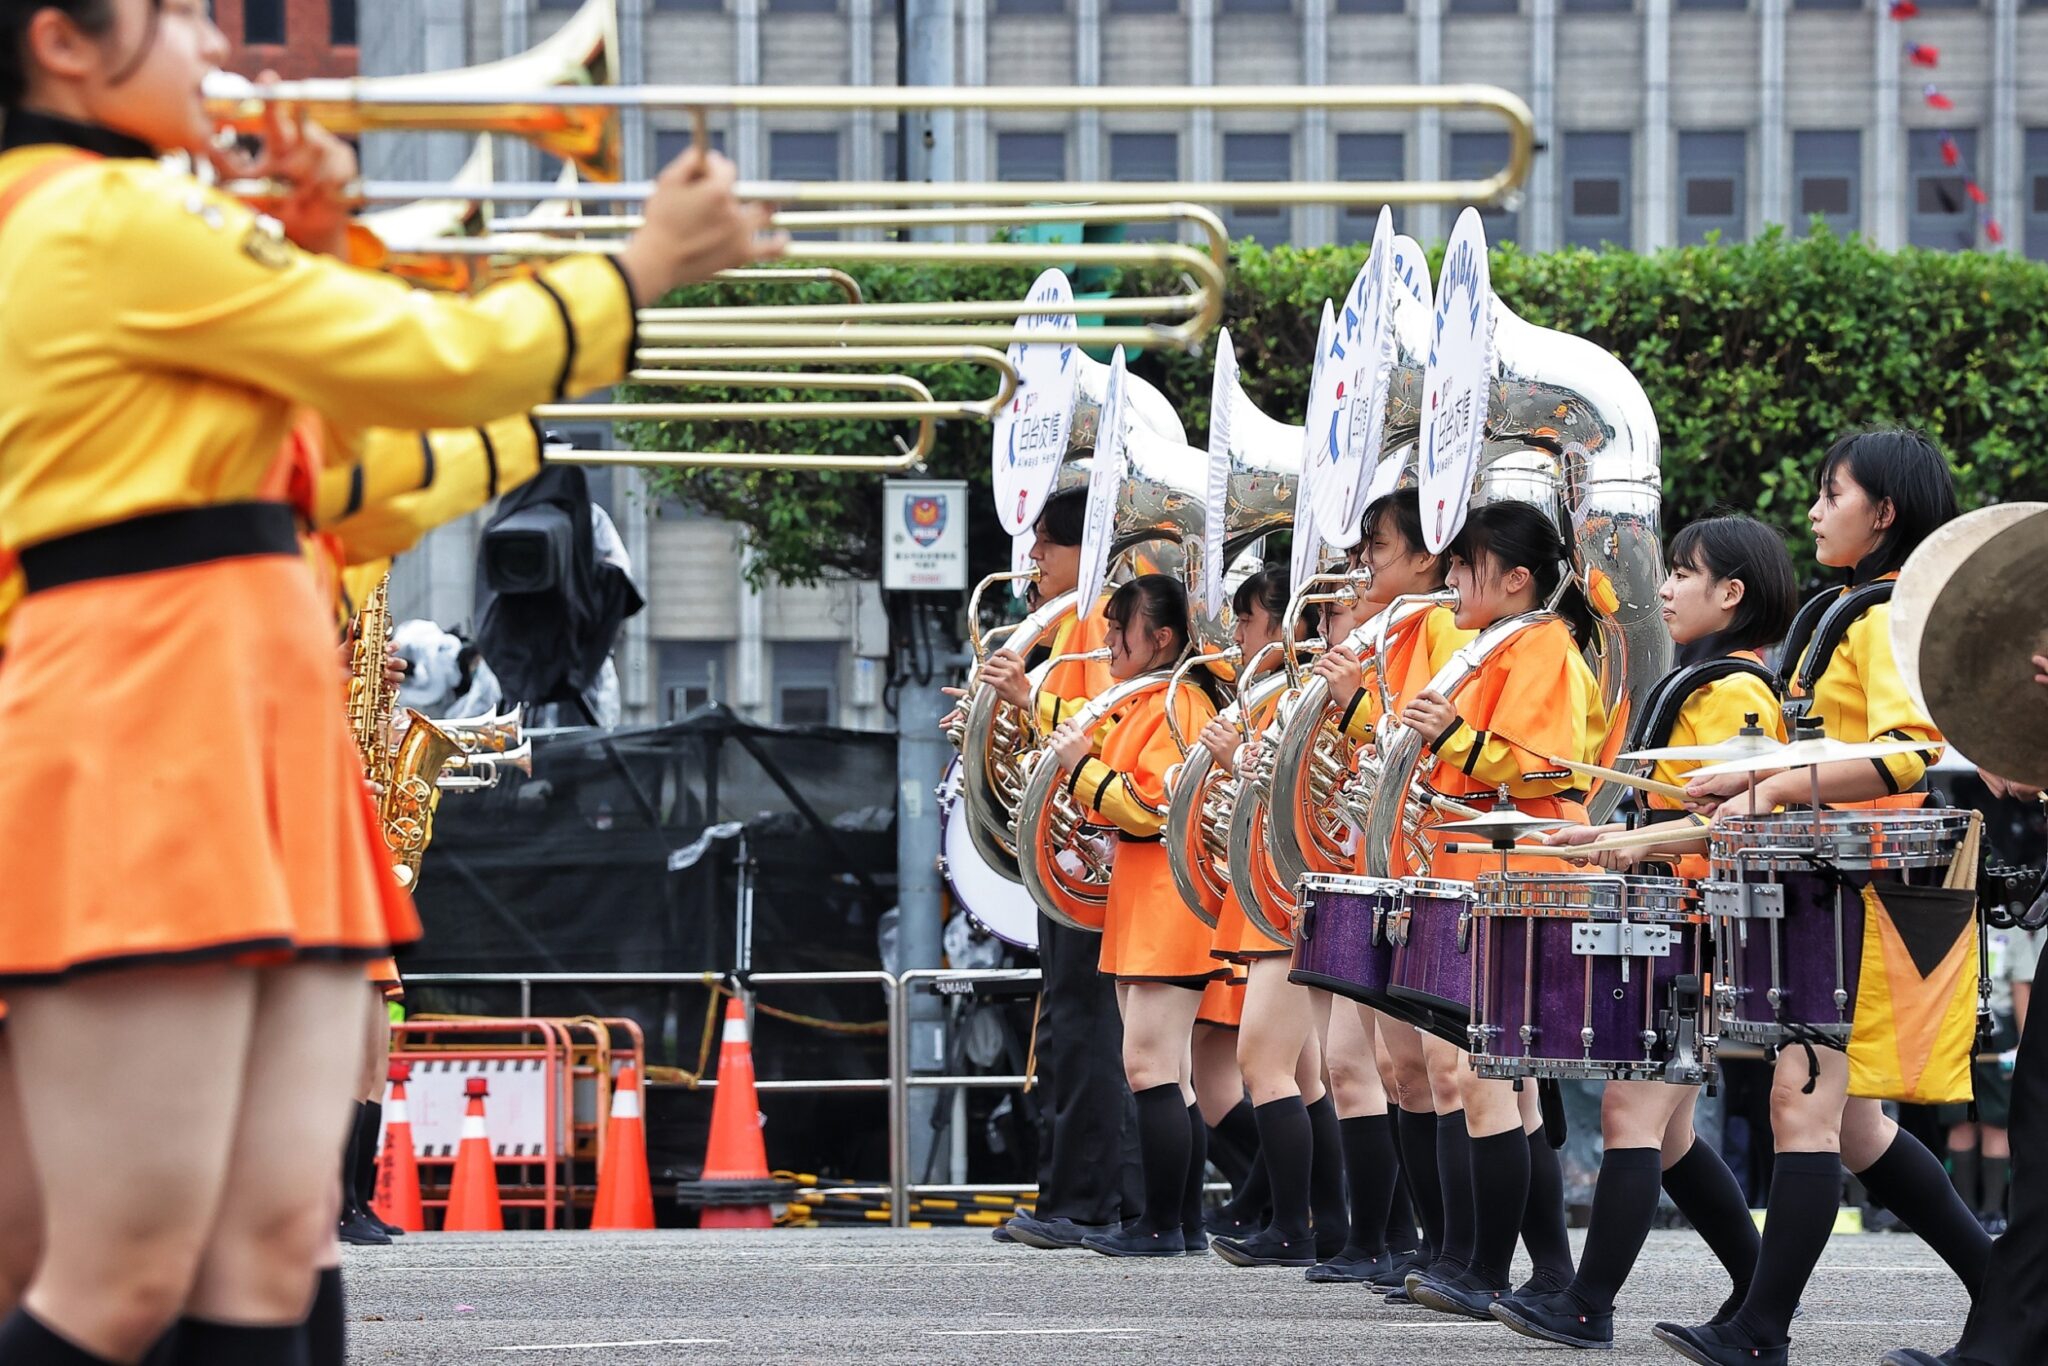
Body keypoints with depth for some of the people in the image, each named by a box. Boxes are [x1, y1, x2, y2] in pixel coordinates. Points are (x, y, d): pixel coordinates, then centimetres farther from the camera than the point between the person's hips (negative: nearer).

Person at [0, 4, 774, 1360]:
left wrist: (305, 246, 17)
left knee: (273, 1246, 1)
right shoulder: (122, 216, -9)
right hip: (145, 733, -10)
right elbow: (433, 362, -8)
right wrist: (647, 264, 6)